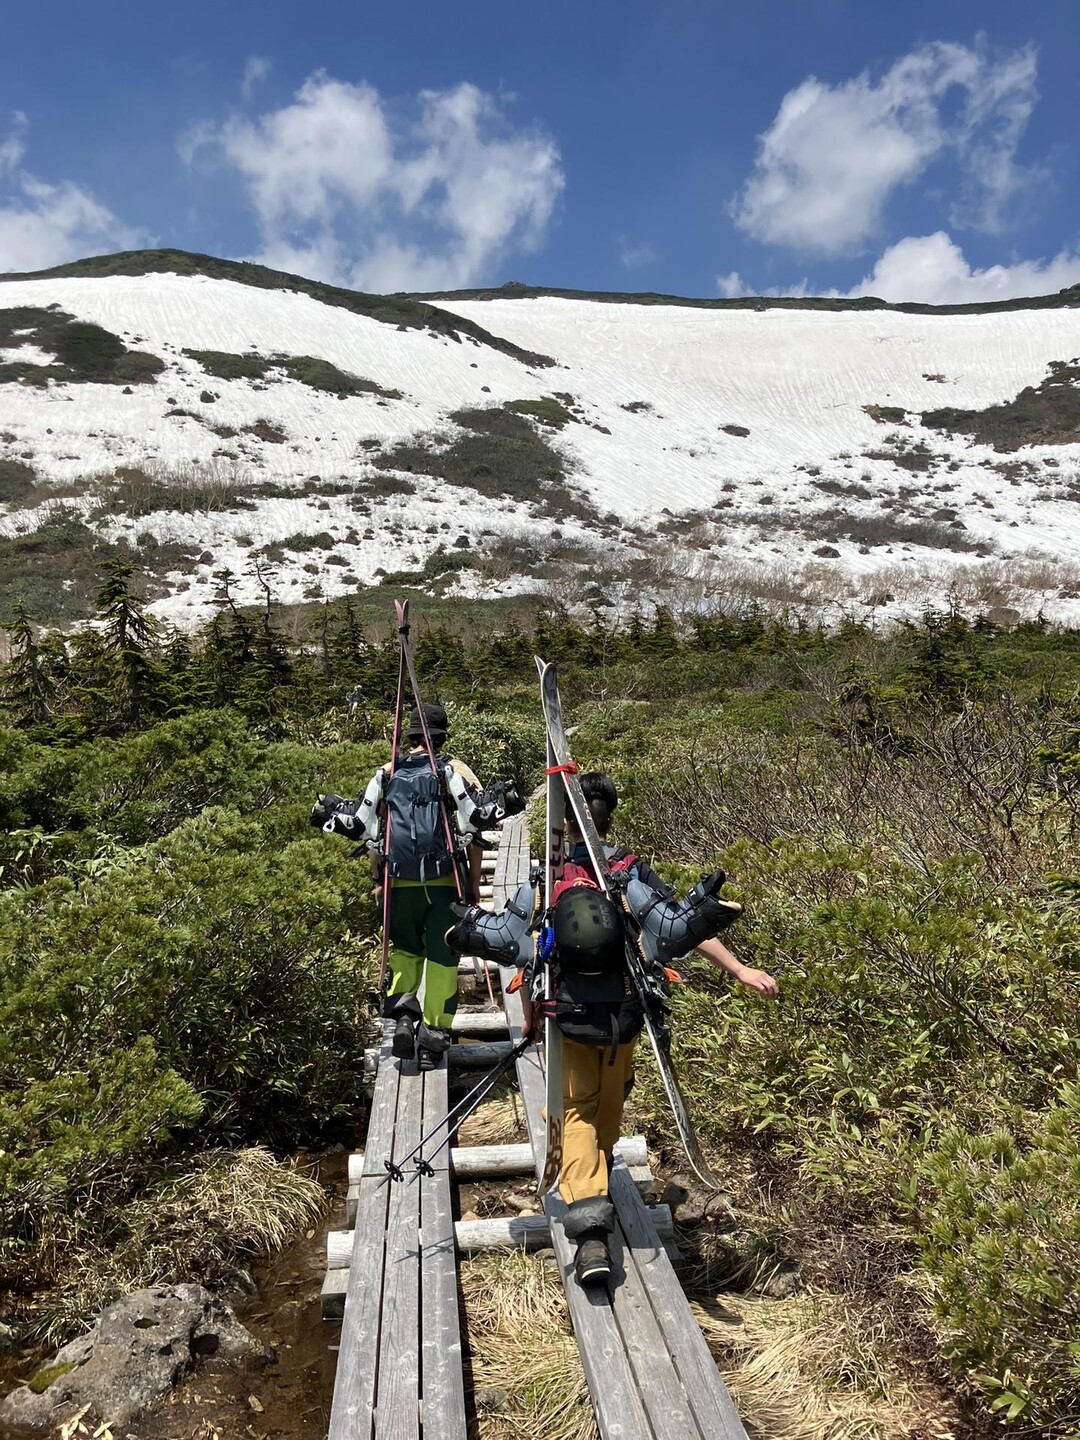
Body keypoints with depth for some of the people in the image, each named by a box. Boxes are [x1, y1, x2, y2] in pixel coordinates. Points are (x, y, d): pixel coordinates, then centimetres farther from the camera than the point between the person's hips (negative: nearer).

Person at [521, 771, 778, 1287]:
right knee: (610, 1104, 26)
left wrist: (530, 1020, 8)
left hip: (569, 1017, -2)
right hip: (624, 1017, 2)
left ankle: (587, 1216, -5)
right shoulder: (633, 873, -9)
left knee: (578, 1112, 11)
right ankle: (597, 1179, 50)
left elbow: (527, 960, -6)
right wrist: (740, 970, -13)